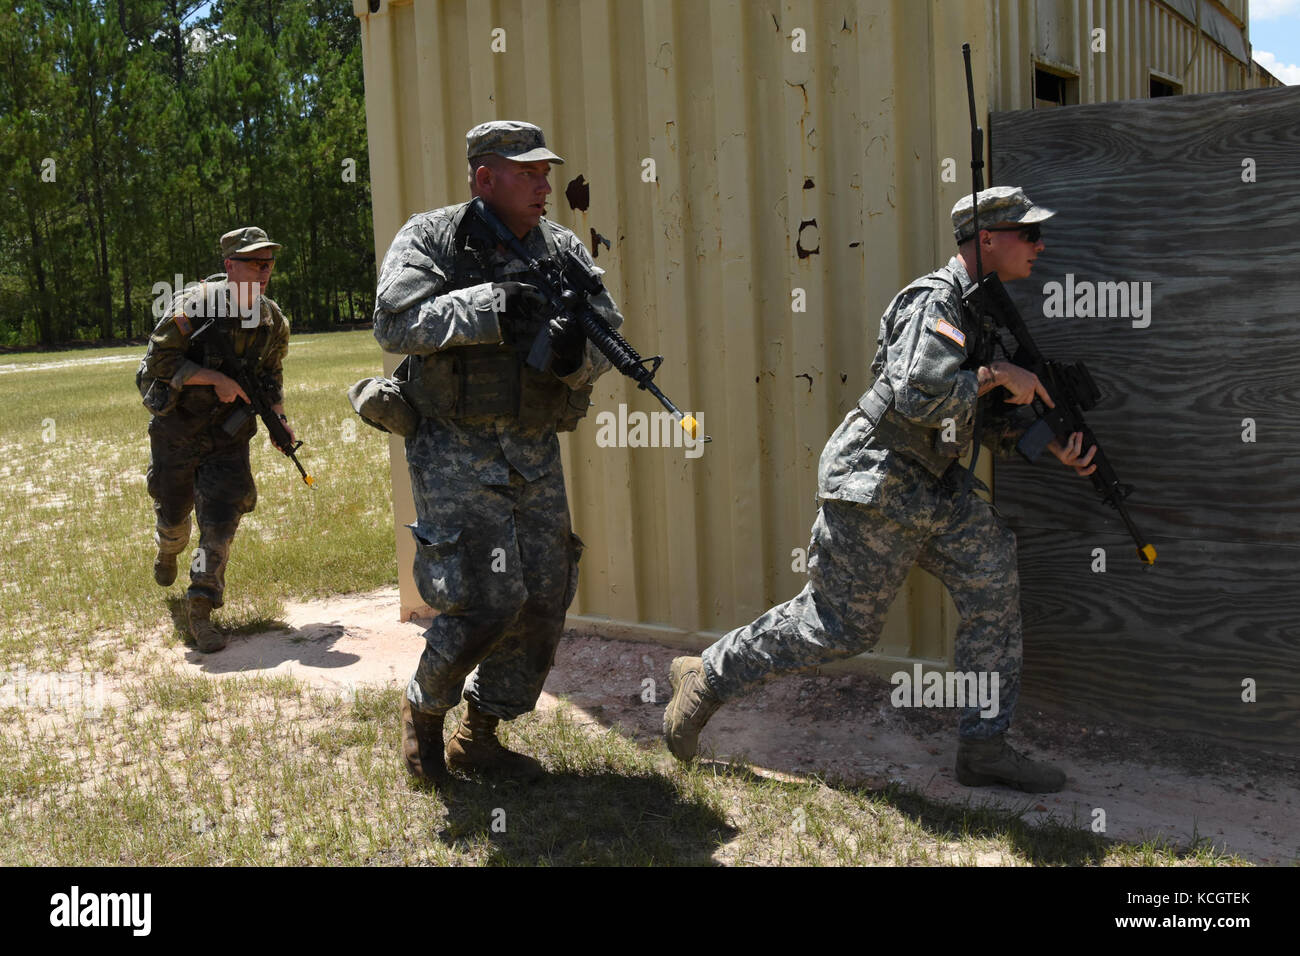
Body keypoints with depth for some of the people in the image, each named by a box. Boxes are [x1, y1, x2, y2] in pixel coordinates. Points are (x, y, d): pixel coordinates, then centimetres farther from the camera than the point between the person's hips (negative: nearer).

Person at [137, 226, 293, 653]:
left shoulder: (274, 322, -2)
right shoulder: (195, 304, -17)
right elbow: (158, 360, -18)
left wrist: (278, 418, 1)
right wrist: (216, 378, -26)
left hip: (228, 435, 2)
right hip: (176, 429, -2)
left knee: (220, 523, -10)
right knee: (173, 512, 17)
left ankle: (201, 613, -3)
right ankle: (168, 552, 53)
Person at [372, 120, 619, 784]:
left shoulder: (564, 249, 9)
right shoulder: (431, 238, -4)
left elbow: (610, 334, 3)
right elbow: (395, 323, -18)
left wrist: (575, 352, -20)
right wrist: (488, 307, -23)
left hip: (534, 454, 6)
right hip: (455, 450, -6)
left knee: (542, 604, 6)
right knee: (487, 602, -15)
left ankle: (478, 738, 23)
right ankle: (423, 709, 14)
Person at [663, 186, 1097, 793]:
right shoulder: (935, 303, -17)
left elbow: (983, 423, 15)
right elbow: (918, 399, -30)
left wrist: (1049, 442, 0)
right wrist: (995, 375, -20)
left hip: (933, 486, 9)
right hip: (876, 481, -9)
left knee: (996, 584, 0)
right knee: (839, 627, -1)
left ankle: (983, 749, 8)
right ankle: (709, 676, 16)